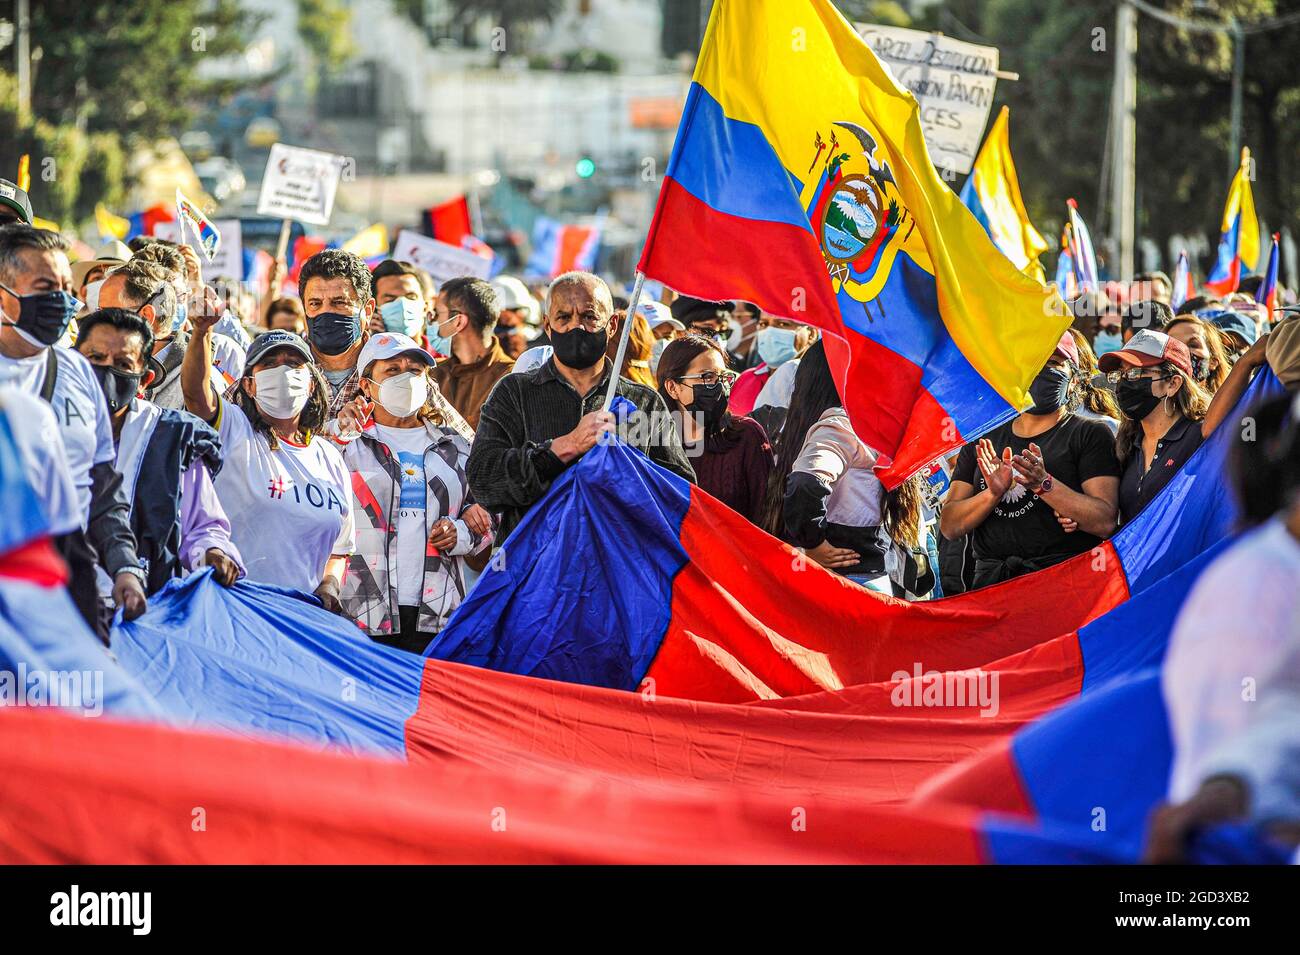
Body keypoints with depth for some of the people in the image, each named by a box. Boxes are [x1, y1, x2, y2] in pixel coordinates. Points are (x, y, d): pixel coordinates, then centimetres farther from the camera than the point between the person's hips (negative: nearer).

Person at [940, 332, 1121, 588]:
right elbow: (949, 526, 11)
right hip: (990, 583, 3)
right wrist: (993, 493, -6)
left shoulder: (1090, 435, 8)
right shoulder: (982, 442, 19)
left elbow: (1105, 522, -4)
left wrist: (1044, 484, -14)